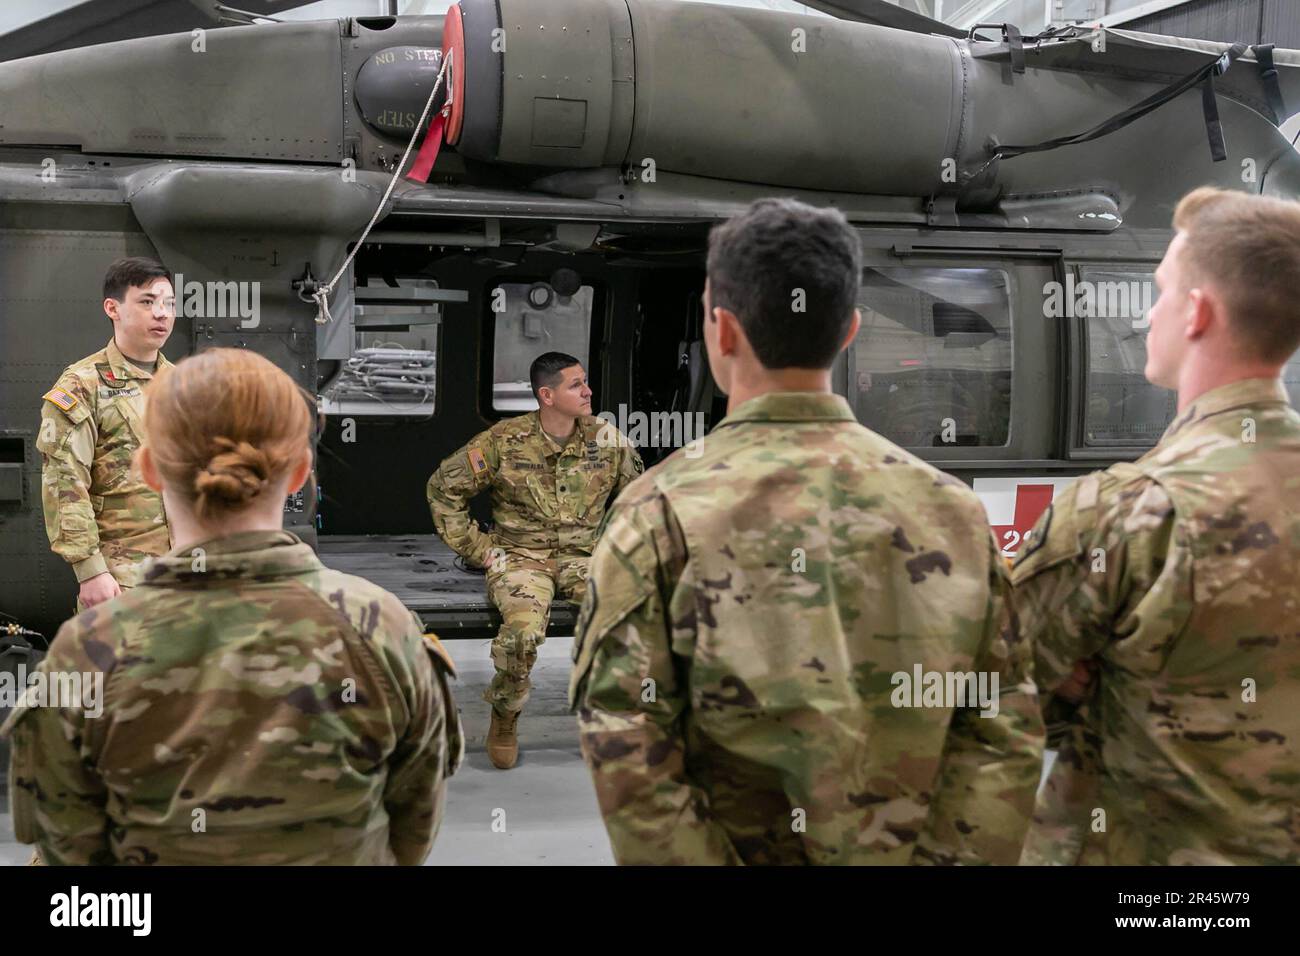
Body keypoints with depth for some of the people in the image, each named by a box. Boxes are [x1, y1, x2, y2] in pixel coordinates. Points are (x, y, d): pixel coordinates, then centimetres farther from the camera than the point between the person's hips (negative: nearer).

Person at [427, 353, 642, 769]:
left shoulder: (607, 440, 2)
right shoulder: (504, 442, -6)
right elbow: (443, 487, 2)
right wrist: (477, 548, -1)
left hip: (582, 558, 3)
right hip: (521, 557, -3)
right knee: (523, 630, -34)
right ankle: (505, 715, -6)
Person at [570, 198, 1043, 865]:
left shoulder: (661, 515, -15)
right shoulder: (951, 506, -5)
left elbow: (627, 761, -19)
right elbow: (1007, 738, -5)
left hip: (734, 847, -2)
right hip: (906, 852, 3)